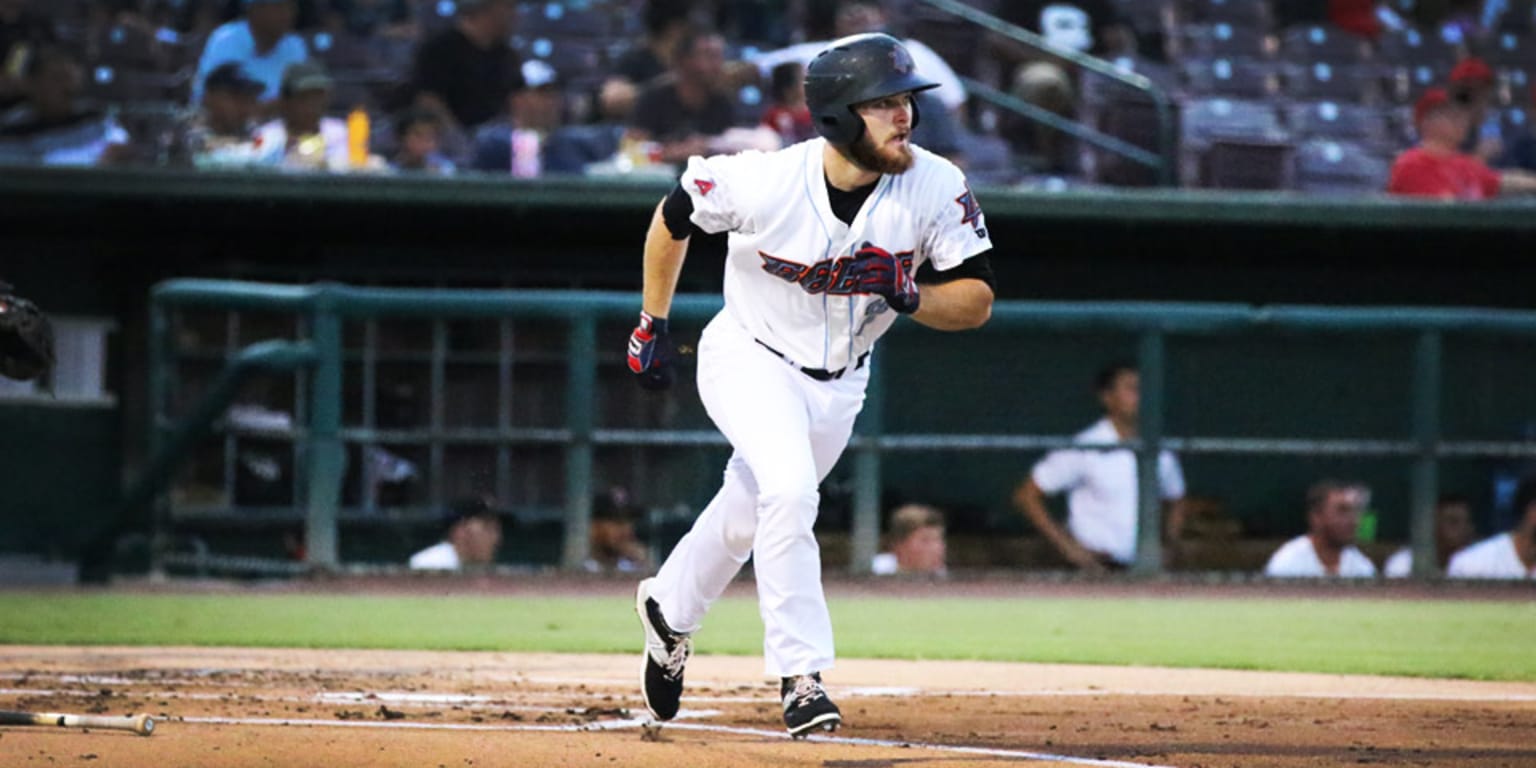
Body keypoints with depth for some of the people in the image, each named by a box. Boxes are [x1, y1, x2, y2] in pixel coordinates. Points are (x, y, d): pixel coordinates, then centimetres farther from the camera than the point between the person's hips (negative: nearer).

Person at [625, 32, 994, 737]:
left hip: (839, 381, 4)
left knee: (751, 511, 17)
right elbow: (673, 218, -7)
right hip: (750, 359, -4)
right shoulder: (763, 182, -27)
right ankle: (801, 677, -20)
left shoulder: (937, 189, -21)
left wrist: (907, 294, -34)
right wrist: (652, 325, 0)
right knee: (789, 489, -27)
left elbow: (976, 301, -14)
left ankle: (670, 608, 47)